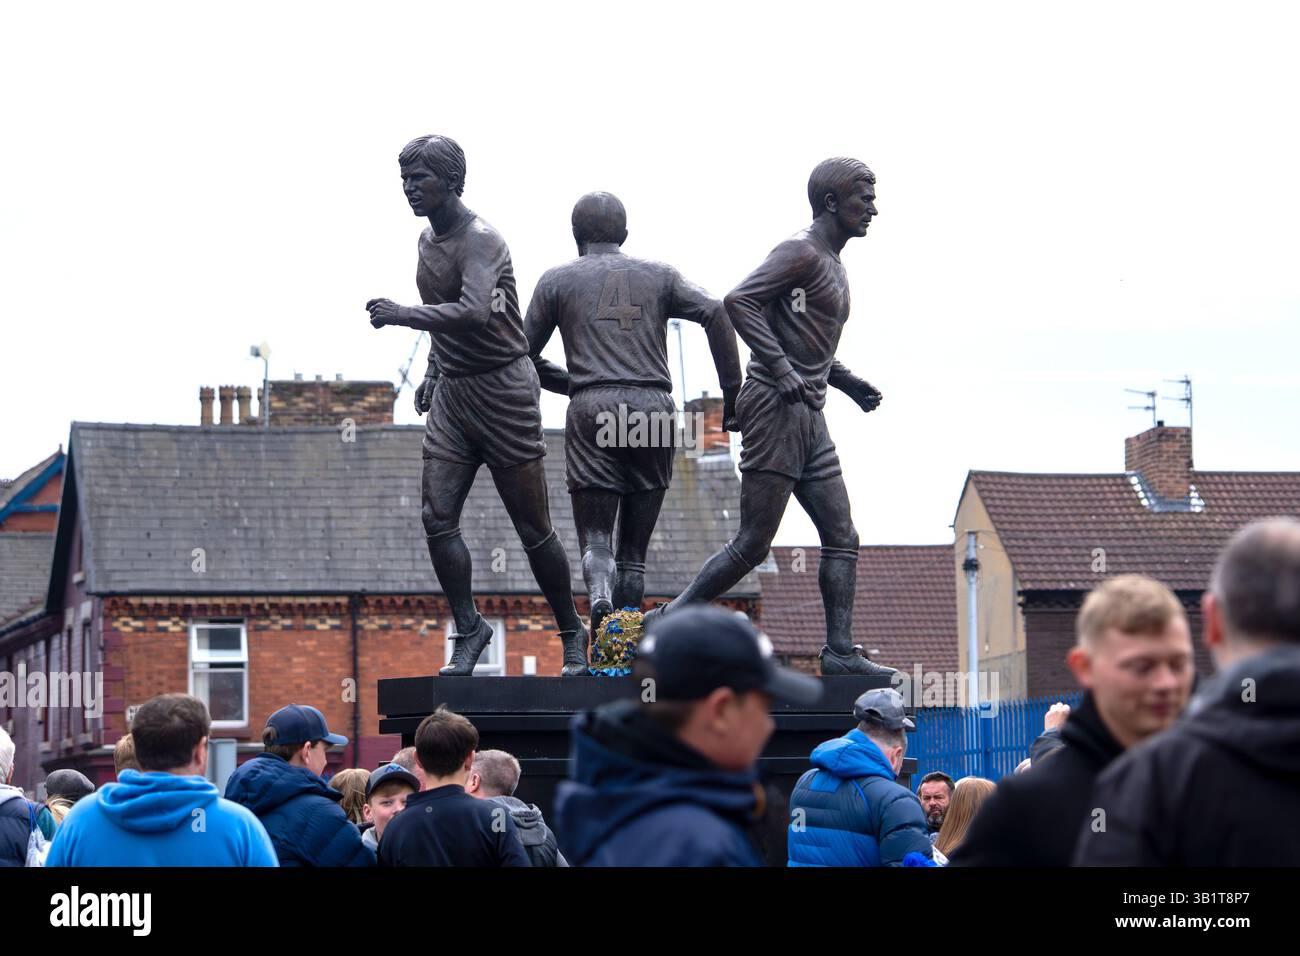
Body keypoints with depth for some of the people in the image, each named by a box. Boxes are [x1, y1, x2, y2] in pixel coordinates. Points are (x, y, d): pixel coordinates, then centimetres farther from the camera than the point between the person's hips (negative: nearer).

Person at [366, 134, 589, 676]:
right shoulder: (428, 239, 11)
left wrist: (403, 315, -36)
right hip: (452, 391, 8)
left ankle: (572, 633, 14)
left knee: (533, 527, -1)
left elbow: (474, 313, -35)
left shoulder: (480, 241, -18)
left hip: (503, 388, -8)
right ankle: (468, 630, 5)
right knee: (437, 518, -5)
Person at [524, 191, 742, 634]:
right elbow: (716, 314, 1)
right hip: (654, 408, 1)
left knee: (595, 538, -2)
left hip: (592, 411, -1)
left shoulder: (557, 279, 15)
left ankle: (600, 595, -33)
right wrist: (732, 392, 2)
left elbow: (525, 354, 15)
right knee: (634, 550, 9)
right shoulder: (659, 275, 17)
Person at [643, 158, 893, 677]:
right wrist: (781, 371, -26)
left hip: (808, 416, 10)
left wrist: (846, 381, 20)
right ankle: (669, 623, -3)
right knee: (753, 543, -10)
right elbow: (738, 301, -22)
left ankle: (841, 651, 3)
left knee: (842, 538, 4)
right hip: (775, 407, -10)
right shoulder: (801, 252, -9)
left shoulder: (831, 265, 21)